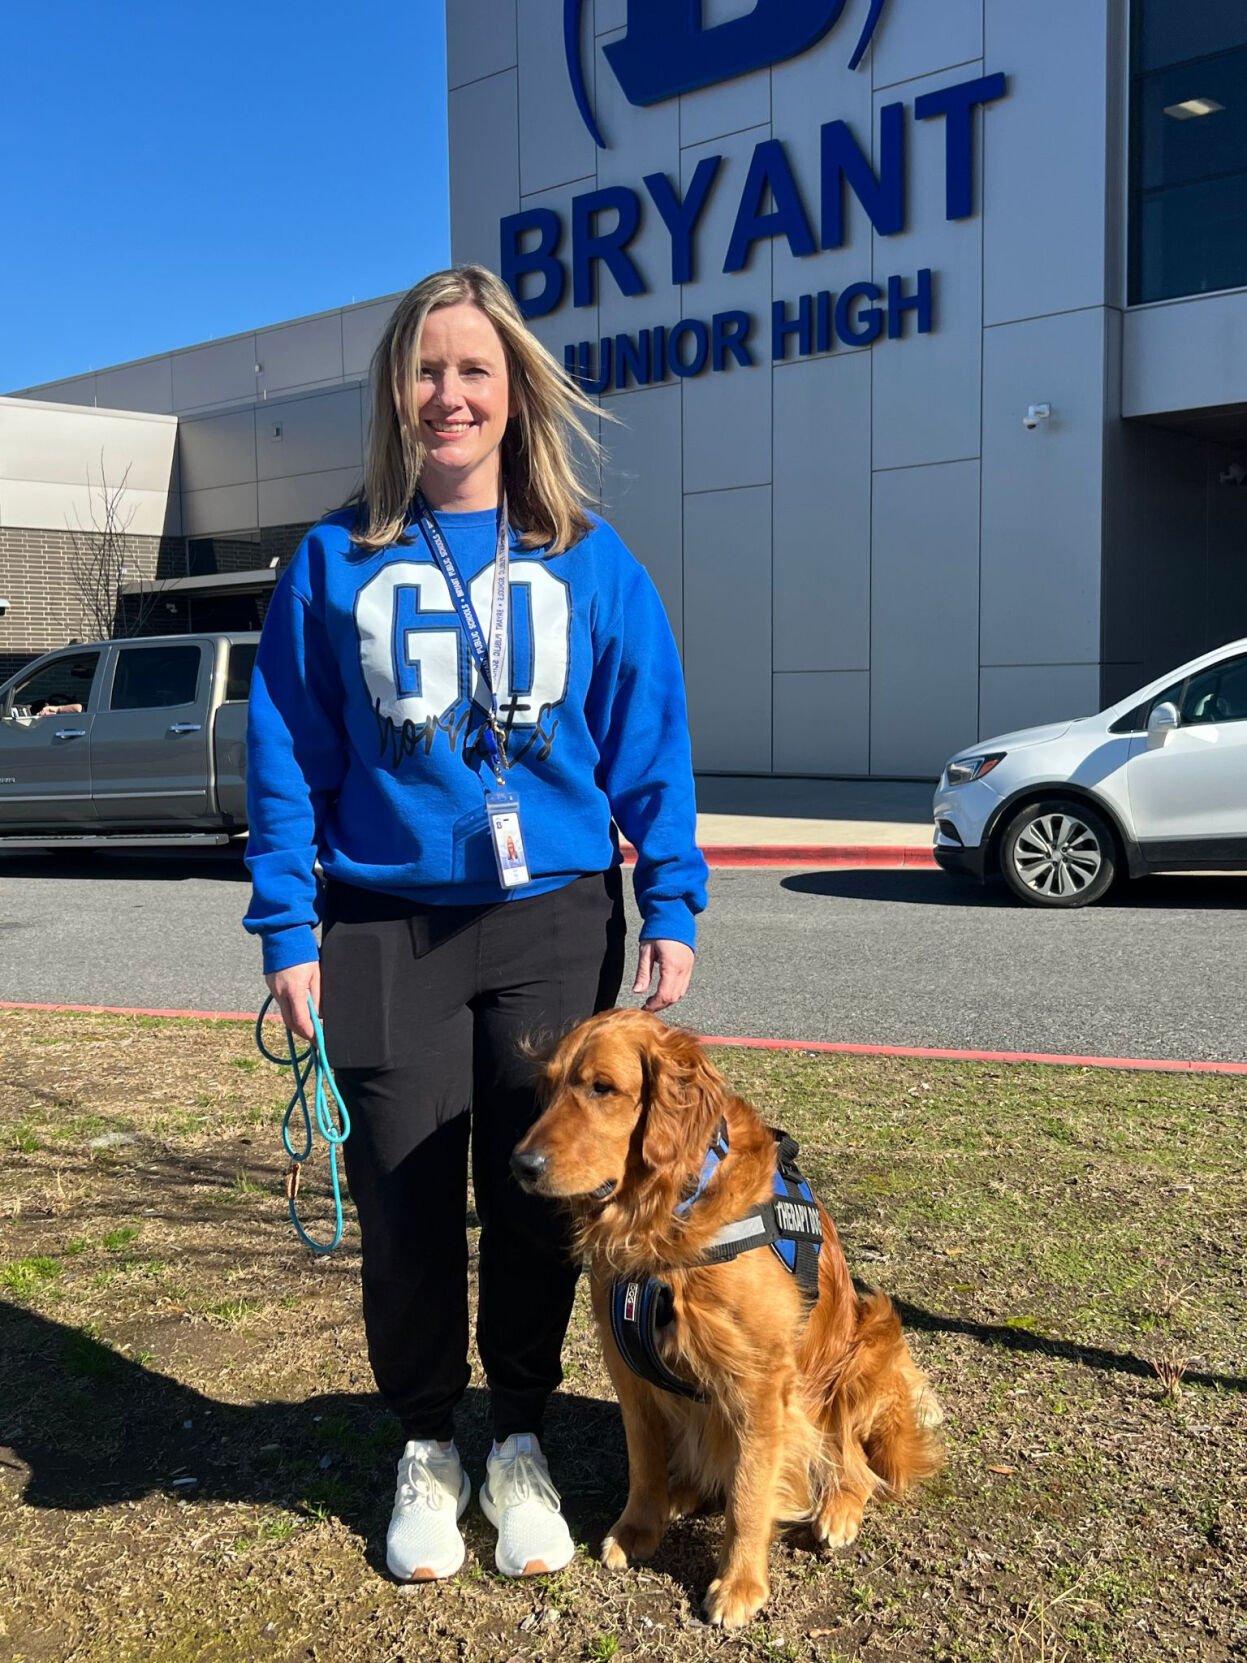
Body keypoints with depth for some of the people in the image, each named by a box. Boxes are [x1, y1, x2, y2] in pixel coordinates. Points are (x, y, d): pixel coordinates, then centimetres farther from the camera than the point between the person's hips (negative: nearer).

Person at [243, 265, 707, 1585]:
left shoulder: (588, 561, 3)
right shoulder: (336, 560, 3)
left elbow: (650, 743, 3)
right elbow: (286, 756, 3)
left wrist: (671, 906, -4)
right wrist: (287, 931, -3)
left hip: (554, 921, 0)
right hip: (385, 929, 0)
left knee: (536, 1195, 8)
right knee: (405, 1202, 7)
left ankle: (521, 1444, 28)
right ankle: (424, 1449, 28)